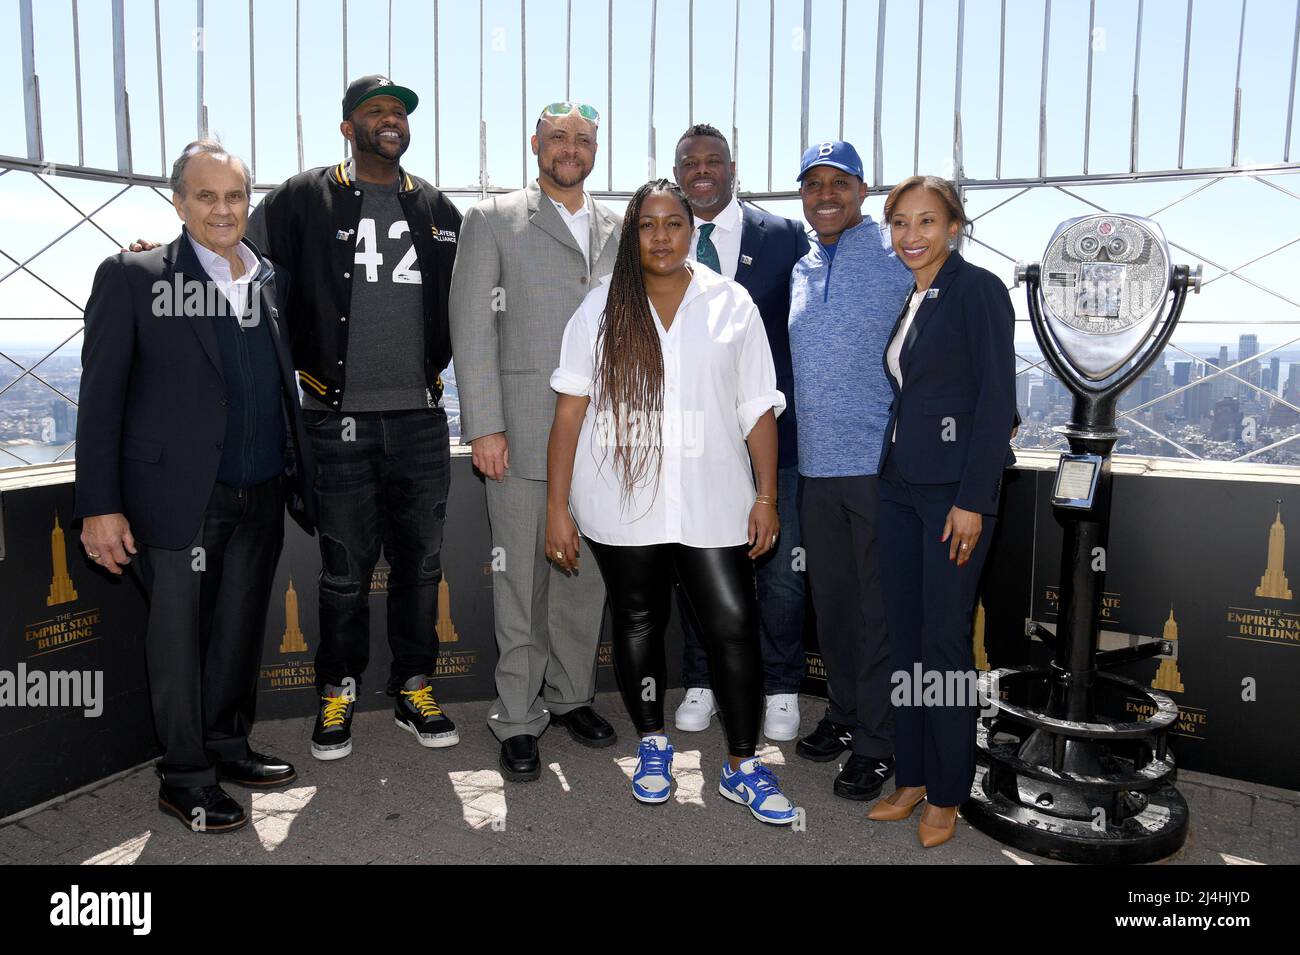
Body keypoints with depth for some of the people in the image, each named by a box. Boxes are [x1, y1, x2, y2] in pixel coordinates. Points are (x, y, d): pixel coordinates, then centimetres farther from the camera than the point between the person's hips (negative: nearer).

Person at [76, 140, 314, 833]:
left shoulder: (273, 281, 10)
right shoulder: (131, 277, -3)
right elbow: (100, 398, -5)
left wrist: (298, 477, 12)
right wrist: (100, 506, -9)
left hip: (262, 497, 5)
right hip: (180, 496, -4)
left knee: (240, 629, 15)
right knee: (179, 634, 6)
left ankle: (227, 747, 33)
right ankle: (186, 779, 21)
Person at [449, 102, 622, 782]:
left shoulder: (617, 230, 14)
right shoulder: (494, 221, 3)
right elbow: (471, 327, -3)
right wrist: (484, 425, -10)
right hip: (523, 435, -4)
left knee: (585, 574, 11)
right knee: (522, 580, 1)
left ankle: (571, 696, 28)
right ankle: (518, 718, 15)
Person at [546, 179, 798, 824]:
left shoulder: (731, 306, 3)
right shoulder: (601, 309, 2)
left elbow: (758, 409, 4)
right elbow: (570, 410, -1)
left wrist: (766, 497, 0)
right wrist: (557, 508, -4)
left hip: (711, 503, 0)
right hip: (623, 503, 1)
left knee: (734, 625, -3)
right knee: (638, 622, 12)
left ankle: (742, 767, 14)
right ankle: (652, 745, 33)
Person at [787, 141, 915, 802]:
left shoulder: (901, 260, -5)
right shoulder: (802, 271, 14)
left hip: (881, 461, -6)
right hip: (817, 463, 6)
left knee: (880, 607, 2)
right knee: (830, 600, 16)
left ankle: (878, 742, 15)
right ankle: (844, 714, 33)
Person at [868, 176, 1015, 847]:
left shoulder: (977, 290, -8)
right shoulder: (905, 300, 15)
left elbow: (997, 399, -13)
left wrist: (973, 500, -17)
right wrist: (890, 474, 13)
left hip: (955, 487, -7)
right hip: (899, 483, 8)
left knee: (944, 638, -1)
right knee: (903, 634, 11)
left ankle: (946, 796, 15)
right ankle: (911, 778, 24)